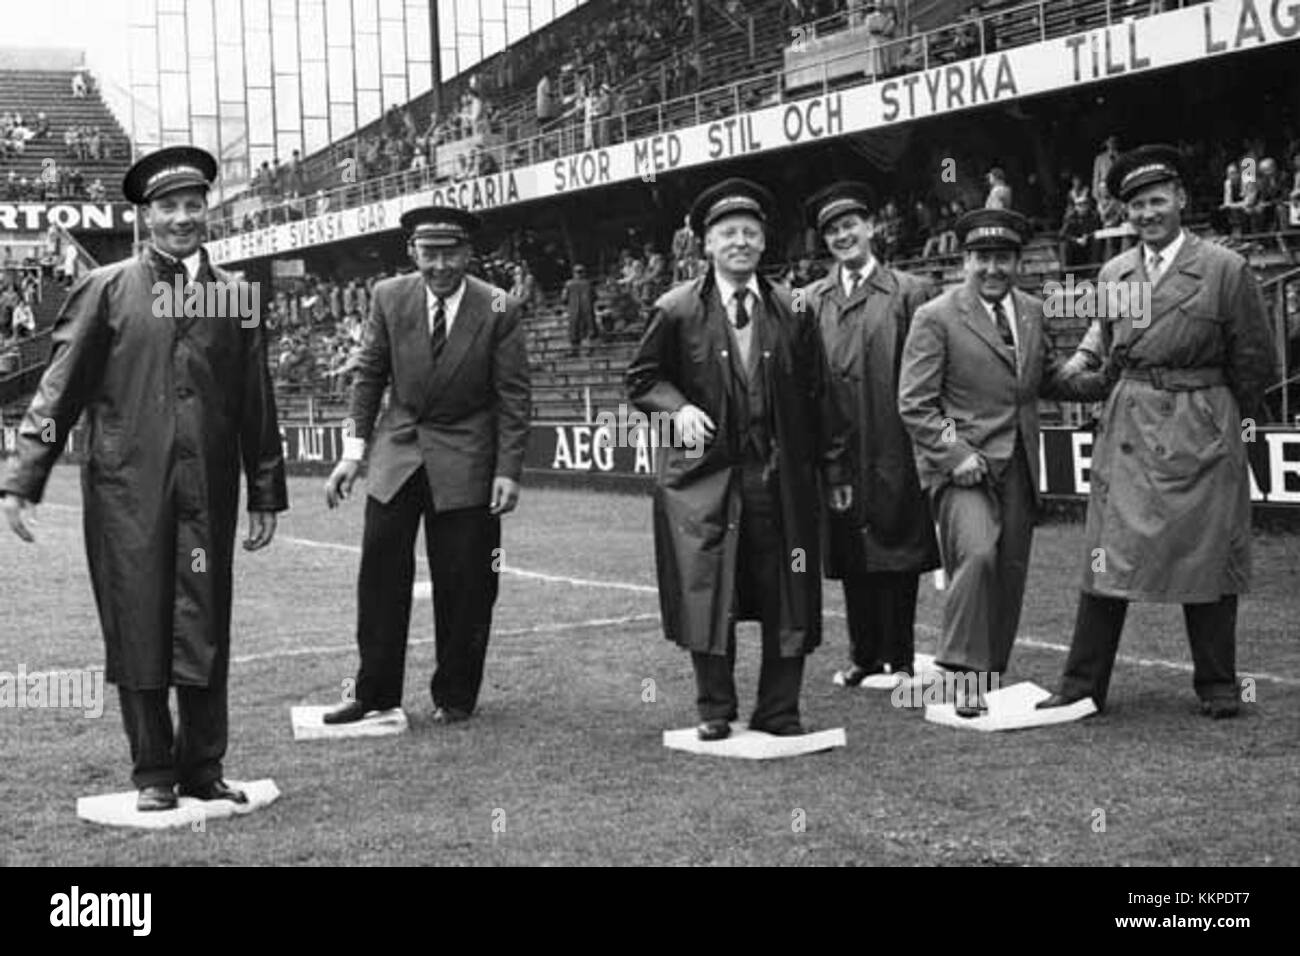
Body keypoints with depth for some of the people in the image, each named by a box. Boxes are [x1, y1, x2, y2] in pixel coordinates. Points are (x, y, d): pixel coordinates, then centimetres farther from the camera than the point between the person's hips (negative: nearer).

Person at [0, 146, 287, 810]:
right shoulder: (106, 290, 4)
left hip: (207, 491, 2)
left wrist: (266, 495, 12)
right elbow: (60, 389, 1)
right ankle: (153, 774, 14)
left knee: (205, 630, 3)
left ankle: (202, 768, 16)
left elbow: (257, 405, 13)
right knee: (136, 628, 3)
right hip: (126, 488, -1)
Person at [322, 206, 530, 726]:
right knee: (380, 579, 4)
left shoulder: (498, 310, -8)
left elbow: (512, 397, -5)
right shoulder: (388, 297, -1)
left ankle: (454, 697, 17)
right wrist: (352, 451, 0)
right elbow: (368, 376, 6)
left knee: (463, 587, 2)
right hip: (395, 456, 3)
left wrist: (509, 471, -10)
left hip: (464, 465, -2)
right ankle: (375, 693, 17)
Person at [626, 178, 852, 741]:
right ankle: (714, 710, 13)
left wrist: (834, 469, 9)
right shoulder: (677, 310, 3)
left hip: (782, 477, 2)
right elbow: (642, 379, 9)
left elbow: (817, 395, 10)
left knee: (787, 598, 3)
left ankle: (778, 710, 15)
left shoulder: (792, 312, 8)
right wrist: (678, 406, -11)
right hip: (704, 473, -2)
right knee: (705, 592, -2)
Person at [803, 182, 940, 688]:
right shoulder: (812, 300, 10)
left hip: (893, 450, -3)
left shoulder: (909, 292, 2)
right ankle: (864, 655, 19)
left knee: (897, 553, 1)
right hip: (835, 450, 3)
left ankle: (898, 658, 11)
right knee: (850, 557, 8)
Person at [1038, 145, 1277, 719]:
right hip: (1126, 432, 3)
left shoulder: (1225, 269, -3)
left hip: (1200, 436, -3)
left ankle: (1217, 687, 17)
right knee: (1107, 558, 1)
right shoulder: (1112, 273, 10)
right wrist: (1067, 378, 2)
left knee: (1207, 558, 4)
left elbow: (1255, 364, 2)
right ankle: (1082, 686, 6)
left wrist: (1219, 416, 8)